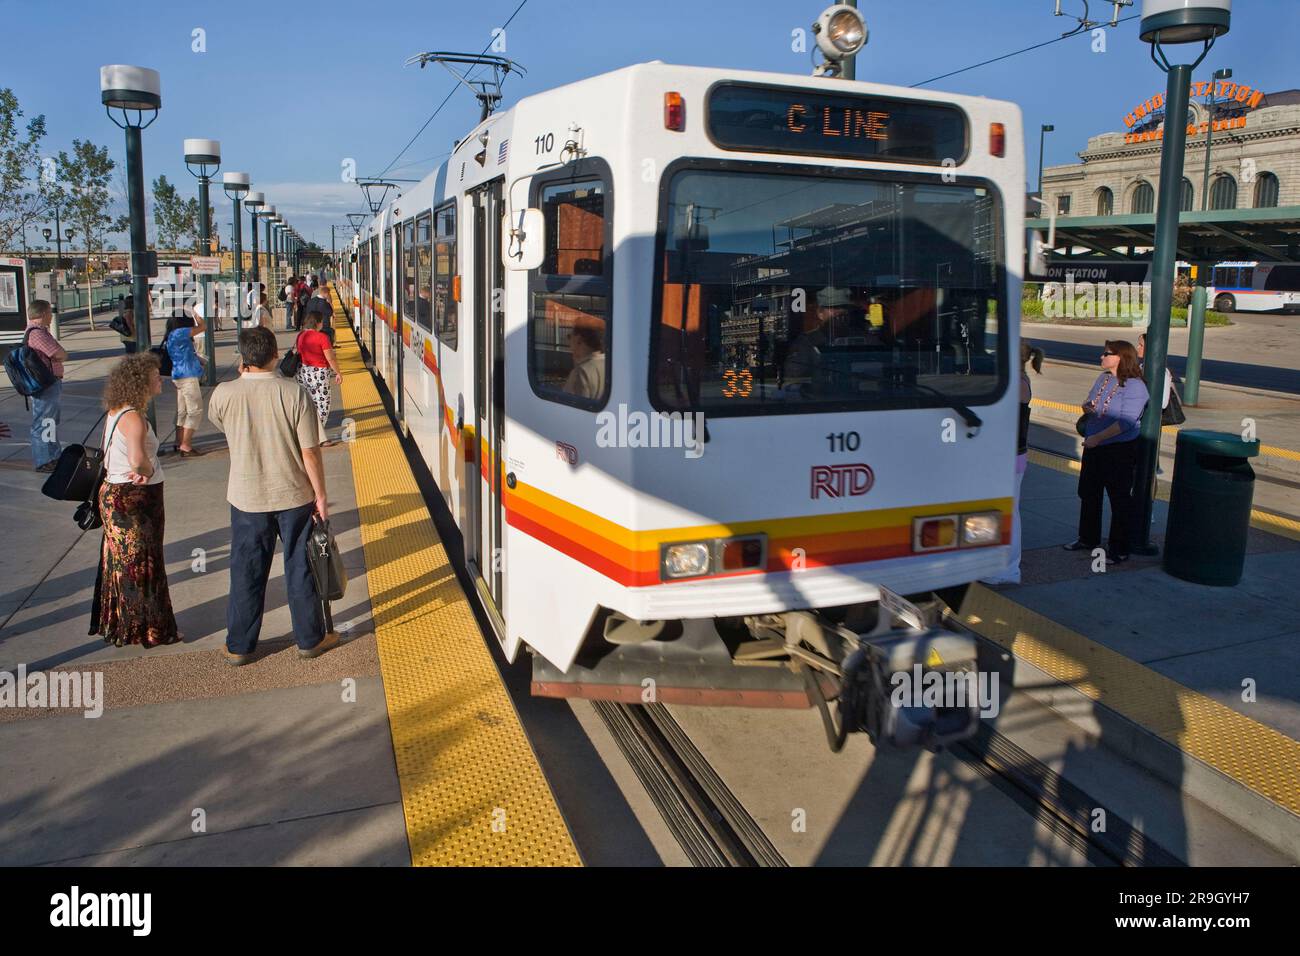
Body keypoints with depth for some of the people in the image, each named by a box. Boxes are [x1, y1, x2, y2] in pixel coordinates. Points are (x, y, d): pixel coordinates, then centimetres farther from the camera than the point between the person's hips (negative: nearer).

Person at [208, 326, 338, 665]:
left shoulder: (223, 394, -9)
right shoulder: (294, 393, -15)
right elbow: (310, 451, -13)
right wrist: (320, 495, -3)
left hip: (246, 498, 1)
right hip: (293, 496, -1)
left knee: (246, 573, 13)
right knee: (300, 569, 12)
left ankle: (239, 646, 24)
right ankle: (310, 639, 24)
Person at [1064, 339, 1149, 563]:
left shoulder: (1135, 386, -16)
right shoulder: (1102, 379, 7)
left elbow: (1126, 421, -23)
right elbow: (1090, 405, 17)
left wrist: (1097, 437, -23)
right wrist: (1086, 407, -7)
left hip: (1120, 450, -8)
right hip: (1093, 445, 8)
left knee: (1120, 499, 1)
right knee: (1088, 494, 16)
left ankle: (1120, 549, 11)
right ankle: (1088, 539, 32)